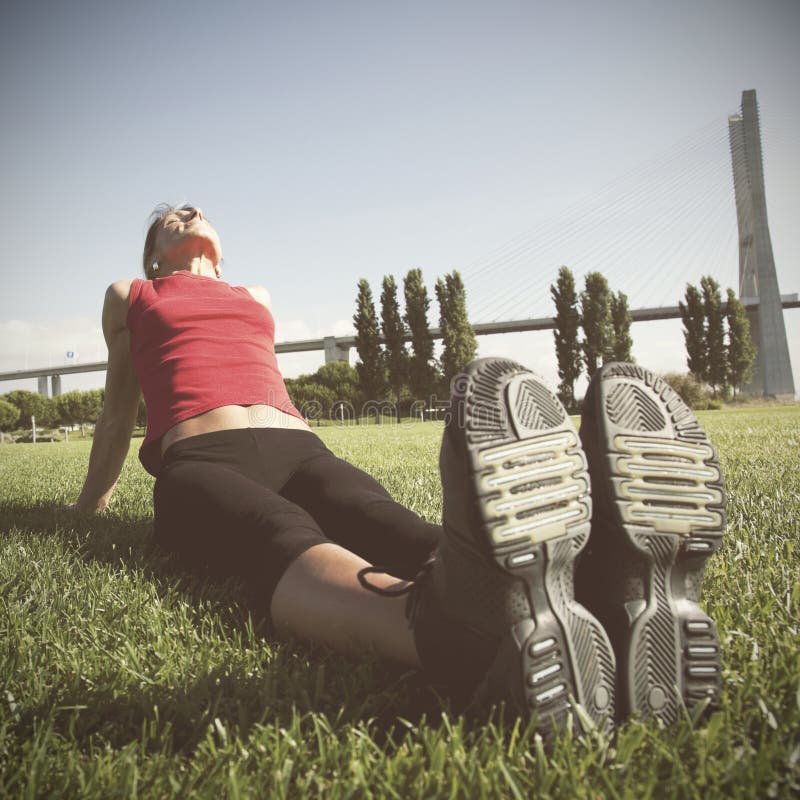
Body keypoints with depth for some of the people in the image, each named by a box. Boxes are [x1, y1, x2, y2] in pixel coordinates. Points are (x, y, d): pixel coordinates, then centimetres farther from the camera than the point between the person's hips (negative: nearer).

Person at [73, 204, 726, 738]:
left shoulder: (256, 297, 35)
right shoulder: (128, 297, 30)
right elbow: (118, 412, 35)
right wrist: (94, 497, 42)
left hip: (297, 446, 3)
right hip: (199, 464, -2)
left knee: (391, 527, -32)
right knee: (289, 548, -38)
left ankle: (608, 589, -63)